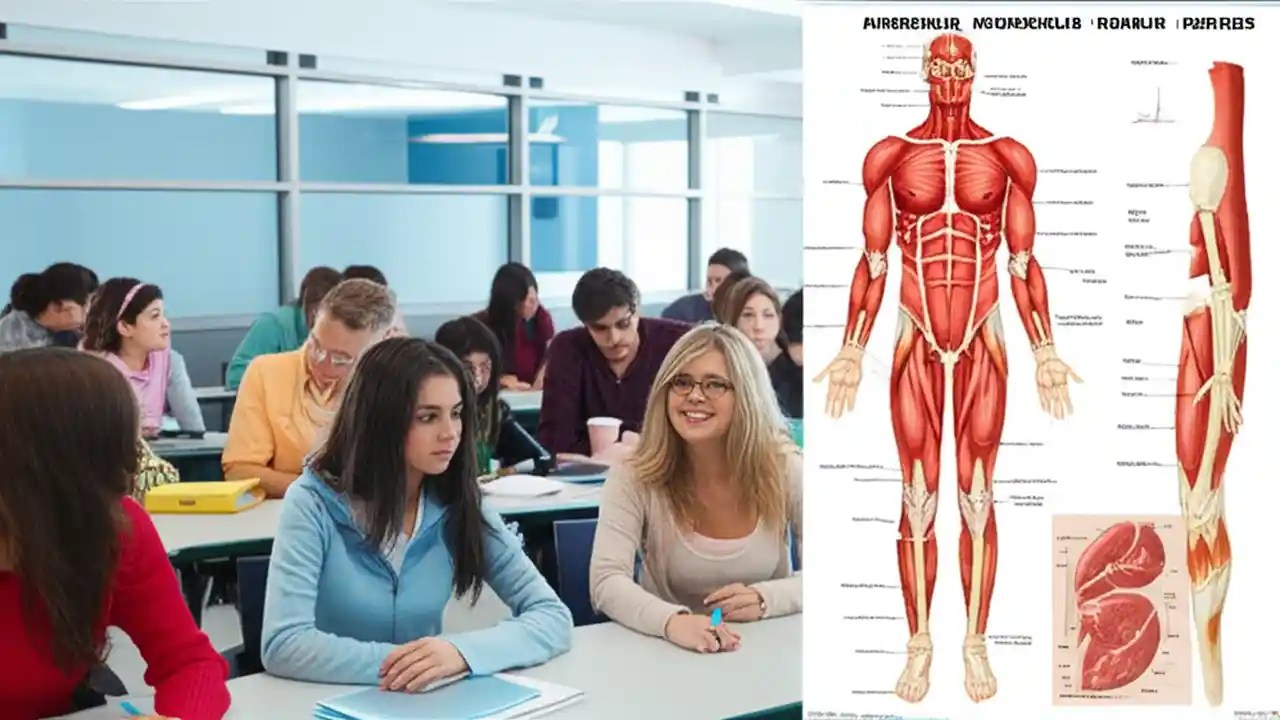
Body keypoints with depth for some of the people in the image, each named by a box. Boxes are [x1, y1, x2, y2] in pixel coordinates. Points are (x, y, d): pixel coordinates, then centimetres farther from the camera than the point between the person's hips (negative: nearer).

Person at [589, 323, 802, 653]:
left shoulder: (785, 469, -6)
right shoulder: (634, 477, -10)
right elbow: (607, 582, -20)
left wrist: (765, 598, -23)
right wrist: (672, 621, -39)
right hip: (669, 653, 1)